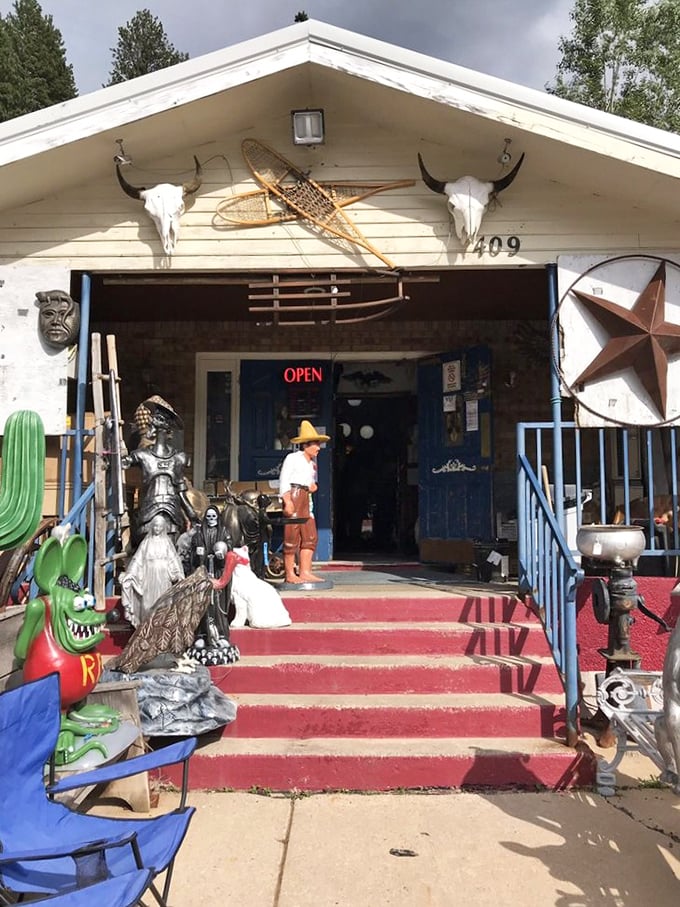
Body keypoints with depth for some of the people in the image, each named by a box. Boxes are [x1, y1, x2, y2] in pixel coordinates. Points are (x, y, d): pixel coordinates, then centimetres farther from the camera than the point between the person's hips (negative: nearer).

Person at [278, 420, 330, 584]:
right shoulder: (292, 458, -4)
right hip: (293, 496, -8)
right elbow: (284, 481, -9)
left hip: (306, 498, 8)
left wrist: (313, 485, 8)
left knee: (311, 536, 3)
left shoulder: (312, 462, 20)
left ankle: (305, 572, 8)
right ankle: (290, 575, 0)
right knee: (292, 537, -6)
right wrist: (287, 501, -19)